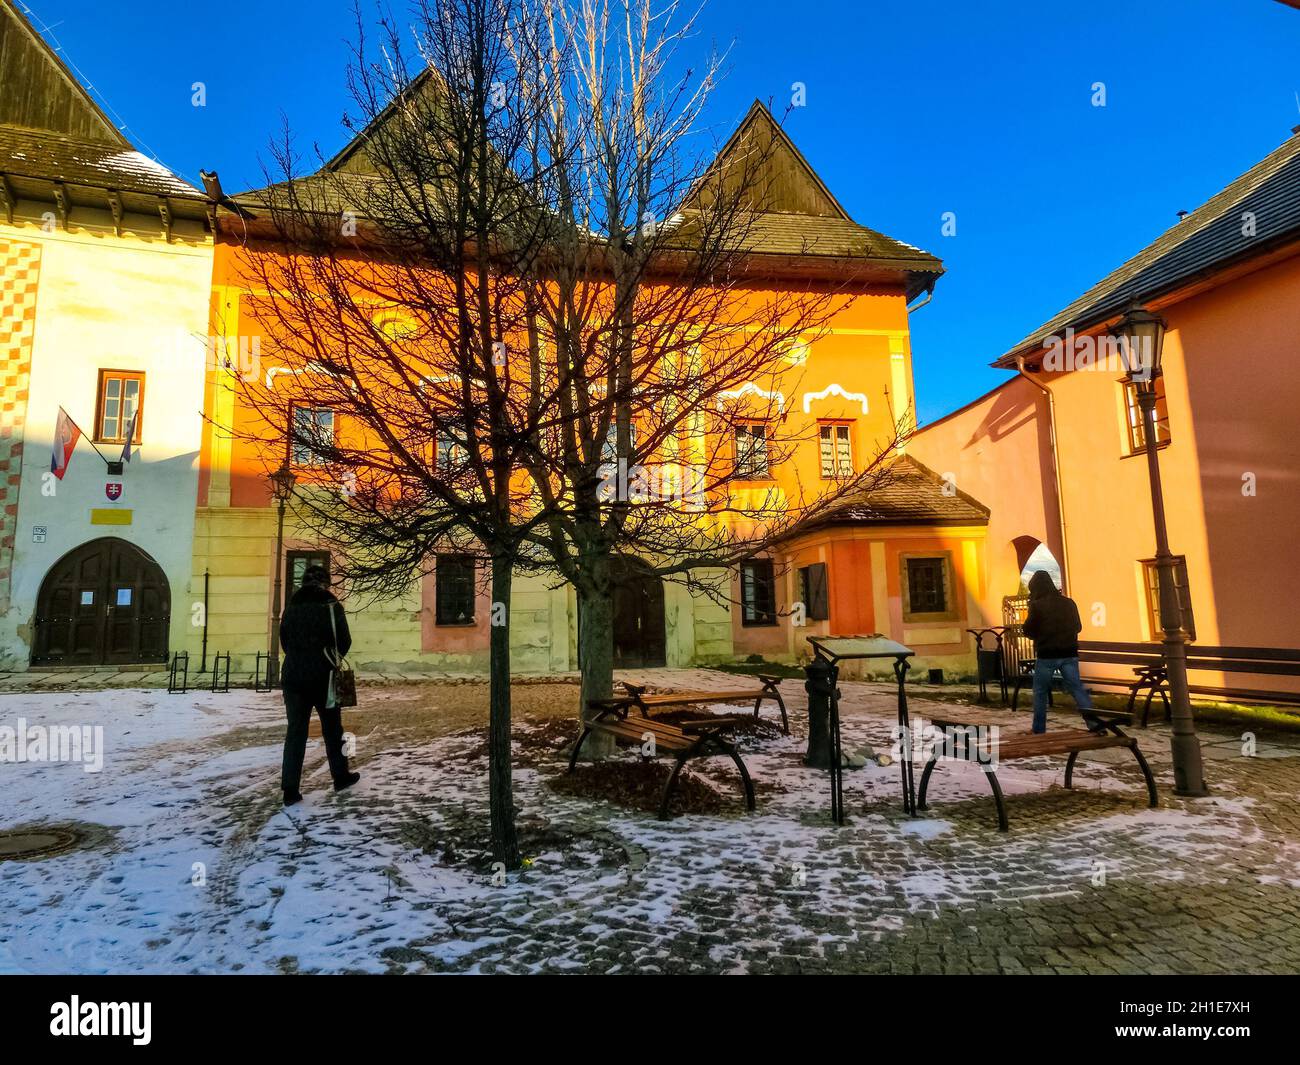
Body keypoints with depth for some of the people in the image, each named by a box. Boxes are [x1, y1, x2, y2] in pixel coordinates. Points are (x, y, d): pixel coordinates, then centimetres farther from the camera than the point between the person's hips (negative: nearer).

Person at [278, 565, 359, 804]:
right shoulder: (331, 606, -7)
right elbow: (344, 642, -7)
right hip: (322, 677, -3)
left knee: (295, 731, 6)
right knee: (332, 729, 12)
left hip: (293, 676, 3)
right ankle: (340, 776, 23)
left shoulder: (291, 607, 4)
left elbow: (284, 641, 8)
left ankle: (290, 789, 2)